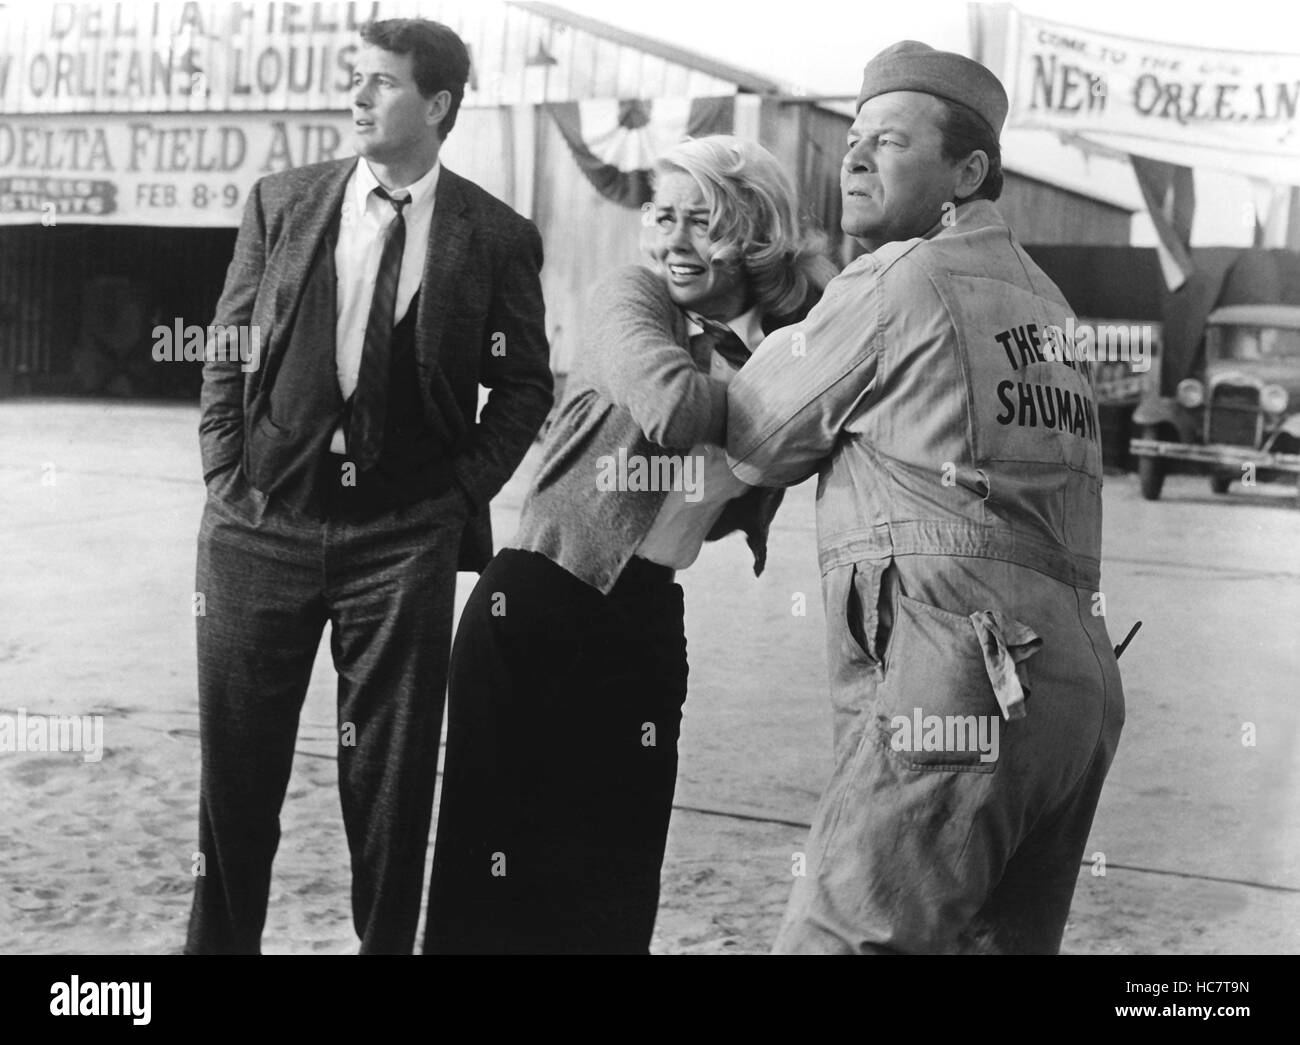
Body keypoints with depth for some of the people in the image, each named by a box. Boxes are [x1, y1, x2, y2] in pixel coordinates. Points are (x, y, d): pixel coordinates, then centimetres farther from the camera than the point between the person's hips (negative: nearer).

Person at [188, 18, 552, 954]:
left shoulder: (498, 236, 0)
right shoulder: (281, 203, 5)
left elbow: (525, 385, 7)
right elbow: (227, 356, 7)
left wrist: (464, 492, -2)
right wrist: (231, 482, 0)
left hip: (406, 536, -1)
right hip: (264, 522, 2)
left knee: (392, 773, 5)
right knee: (237, 768, 8)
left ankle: (386, 941, 19)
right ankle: (219, 937, 23)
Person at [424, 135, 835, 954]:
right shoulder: (632, 297, -6)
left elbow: (731, 511, 9)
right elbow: (670, 407, -27)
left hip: (649, 618, 5)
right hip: (539, 602, -4)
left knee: (618, 865, 9)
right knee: (497, 860, -1)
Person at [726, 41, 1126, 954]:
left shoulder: (899, 280, -3)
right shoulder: (1040, 296, 21)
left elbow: (758, 444, 5)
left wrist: (779, 336, 24)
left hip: (957, 681, -9)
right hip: (1080, 681, 9)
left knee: (838, 939, -6)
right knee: (1006, 942, 14)